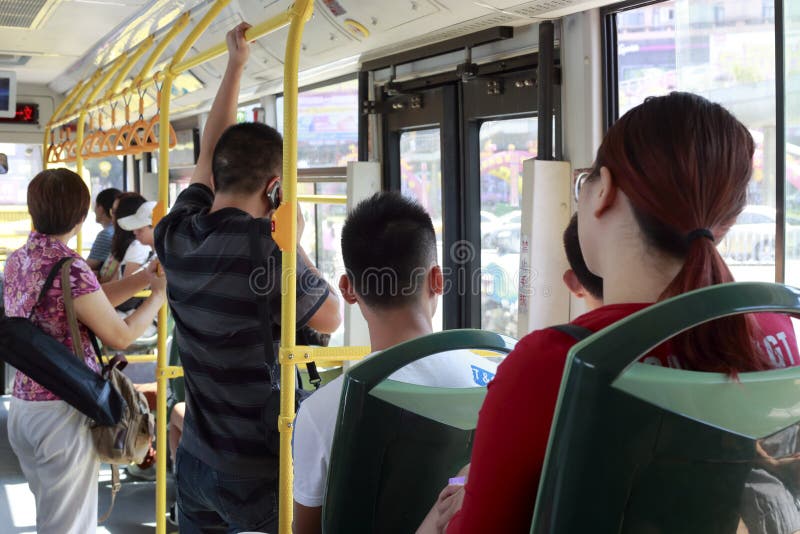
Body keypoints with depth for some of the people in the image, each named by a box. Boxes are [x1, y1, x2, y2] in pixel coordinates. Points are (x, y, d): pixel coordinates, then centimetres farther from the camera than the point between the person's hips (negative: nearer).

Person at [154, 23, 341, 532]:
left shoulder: (176, 235, -2)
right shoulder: (264, 246, -21)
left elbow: (210, 157, 15)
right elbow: (332, 318, -5)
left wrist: (235, 65, 22)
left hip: (194, 461, 7)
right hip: (261, 470, -6)